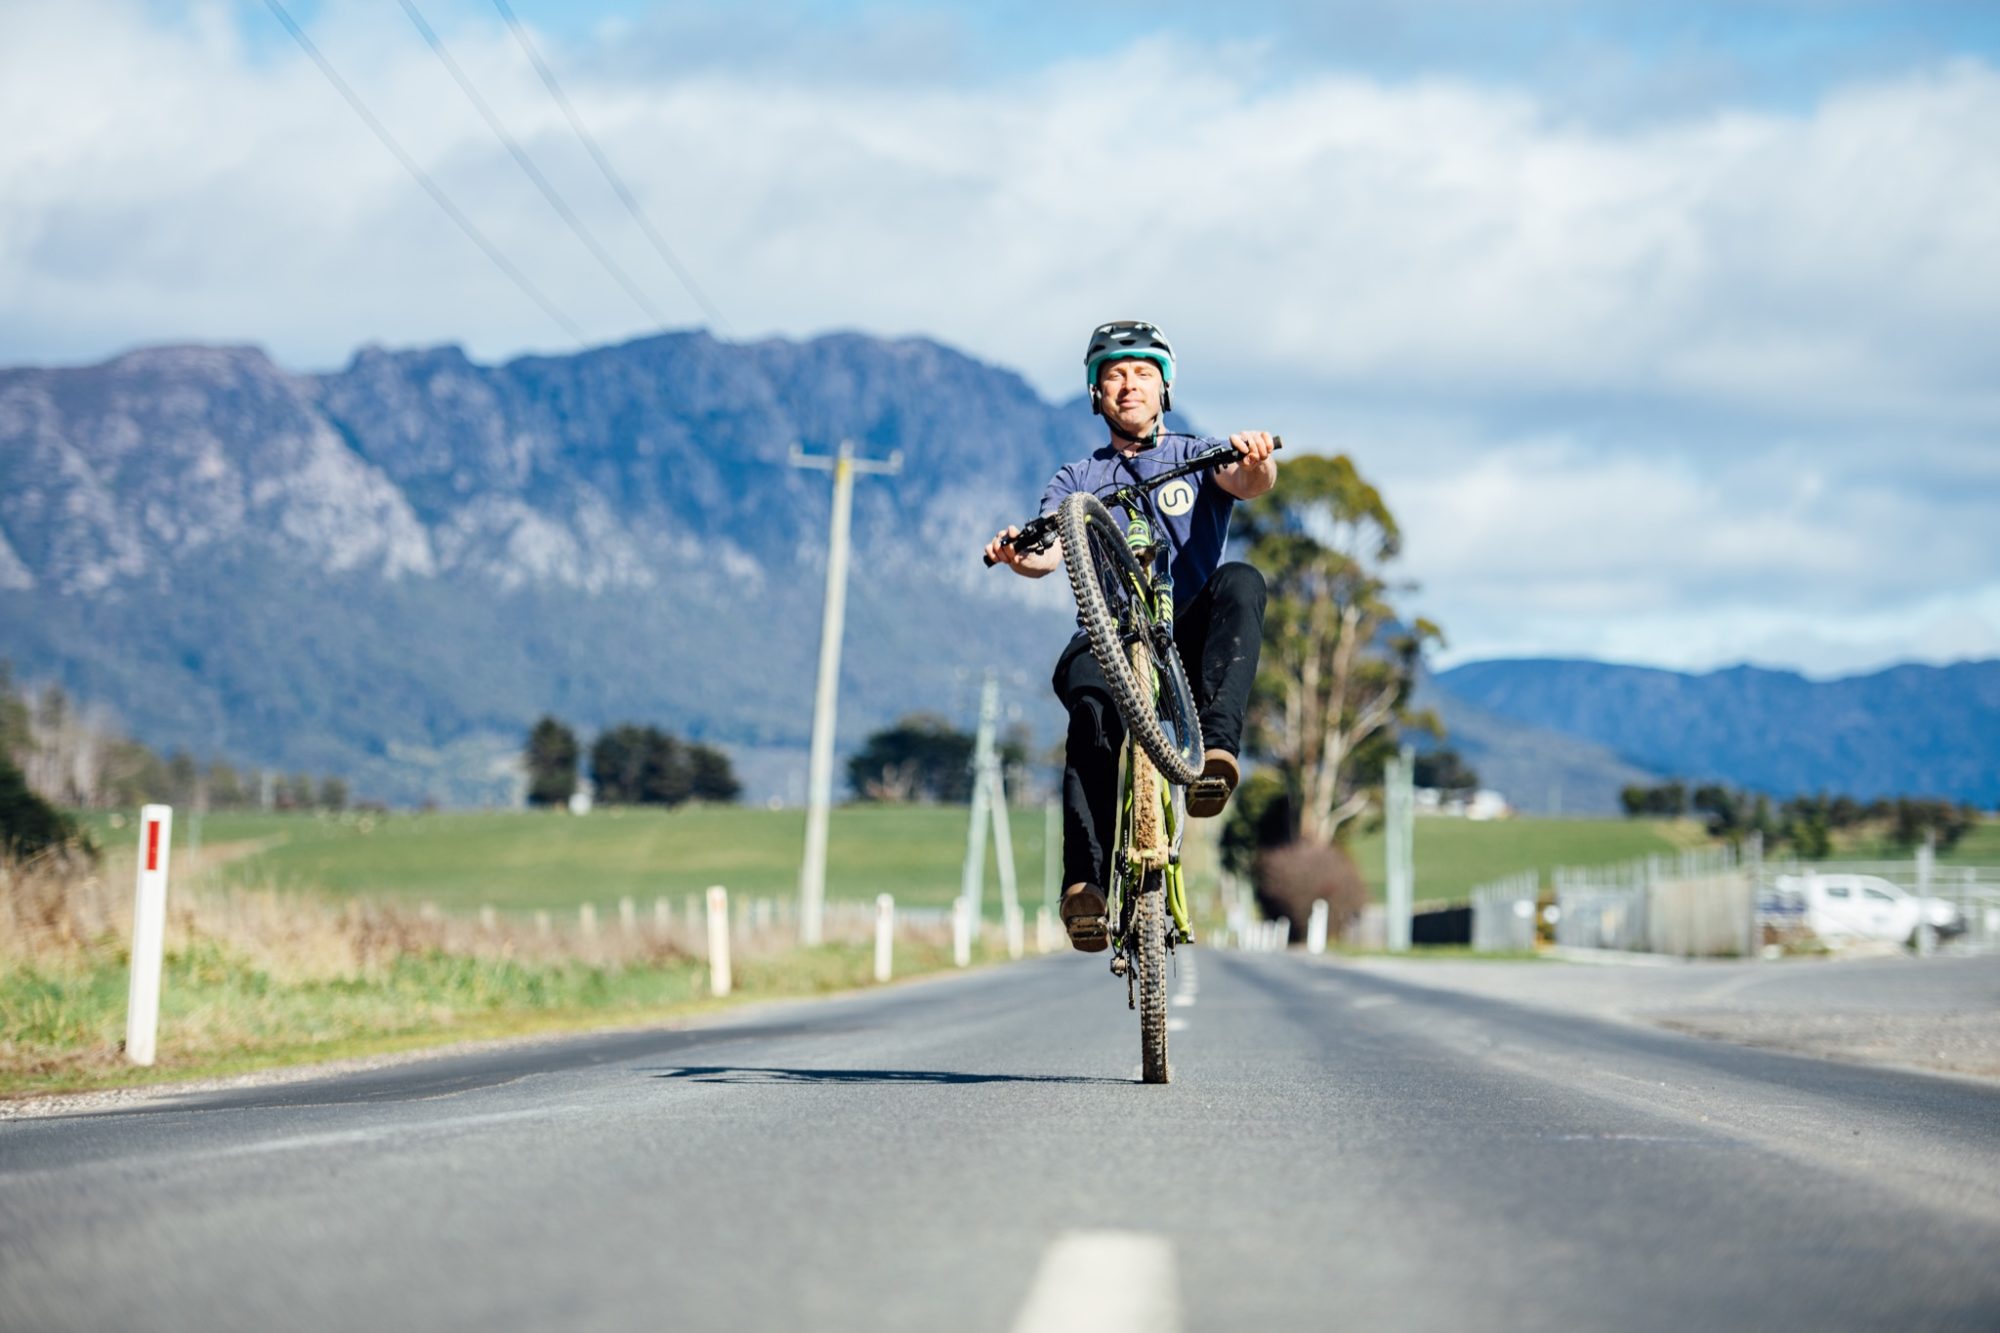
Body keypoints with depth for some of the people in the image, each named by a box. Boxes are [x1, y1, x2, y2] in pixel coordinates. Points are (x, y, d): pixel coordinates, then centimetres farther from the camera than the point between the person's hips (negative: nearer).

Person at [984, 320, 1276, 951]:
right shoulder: (1078, 478, 17)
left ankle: (1216, 748, -45)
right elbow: (1050, 548, -2)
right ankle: (1086, 883, -41)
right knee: (1093, 703, -34)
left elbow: (1247, 482, -9)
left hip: (1188, 639, 0)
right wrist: (1018, 554, -27)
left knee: (1240, 581, -31)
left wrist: (1257, 463, -34)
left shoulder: (1197, 456, 15)